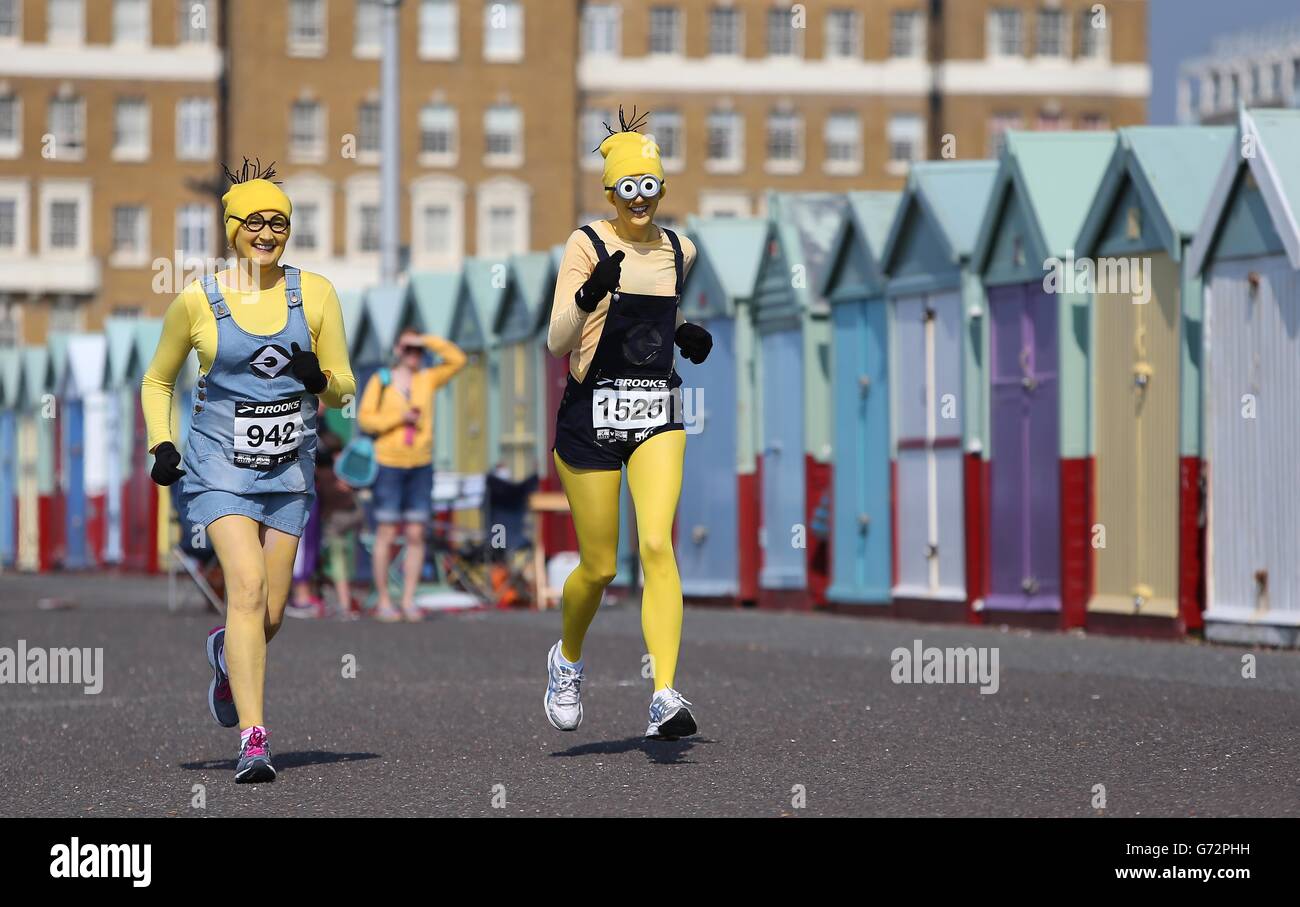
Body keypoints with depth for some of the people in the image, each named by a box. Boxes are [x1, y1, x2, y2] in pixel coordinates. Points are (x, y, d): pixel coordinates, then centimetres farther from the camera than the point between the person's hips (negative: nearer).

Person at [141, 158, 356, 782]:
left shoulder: (314, 293, 3)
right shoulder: (197, 301, -1)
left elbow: (344, 389, 8)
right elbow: (157, 381, 13)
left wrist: (320, 380, -15)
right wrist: (161, 445, -2)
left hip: (289, 468, 3)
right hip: (220, 464, -3)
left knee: (270, 616, 5)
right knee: (246, 584, -22)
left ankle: (226, 655, 43)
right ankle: (252, 740, -23)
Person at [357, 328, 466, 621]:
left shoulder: (428, 380, 8)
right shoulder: (380, 381, 1)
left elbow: (457, 359, 0)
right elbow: (365, 418, -4)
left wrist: (425, 340, -4)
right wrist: (400, 418, -14)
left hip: (421, 466, 3)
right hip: (389, 464, -3)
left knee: (416, 535, 1)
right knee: (386, 534, -2)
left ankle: (409, 600, 4)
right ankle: (383, 601, 2)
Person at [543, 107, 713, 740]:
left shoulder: (678, 252, 8)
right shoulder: (588, 245, -7)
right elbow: (556, 343, -14)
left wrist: (686, 334, 7)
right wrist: (589, 296, -33)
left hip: (657, 415, 3)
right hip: (592, 413, -3)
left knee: (656, 546, -17)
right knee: (599, 566, 5)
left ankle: (665, 696, -24)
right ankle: (567, 660, 37)